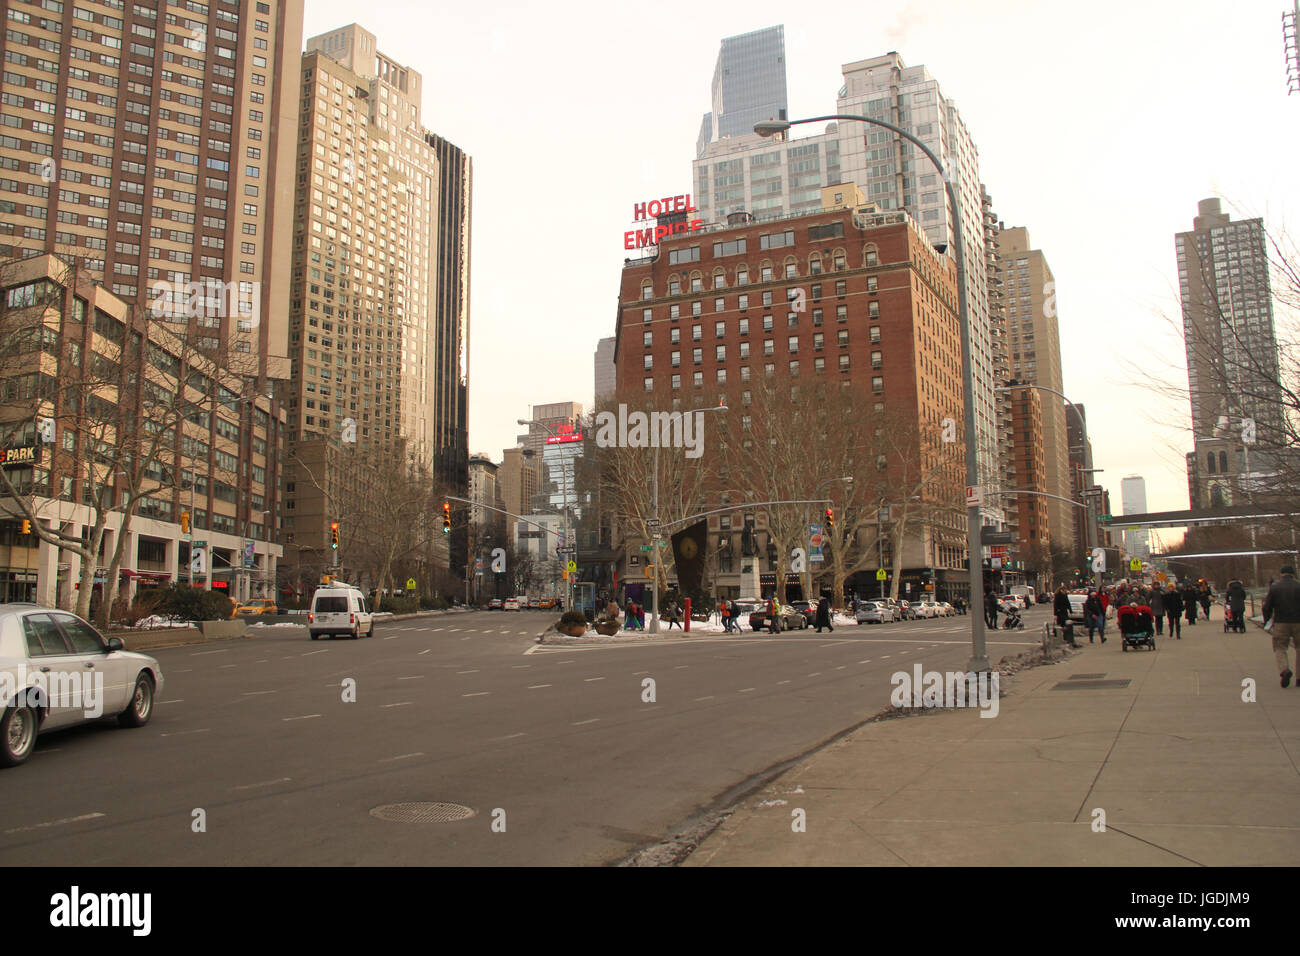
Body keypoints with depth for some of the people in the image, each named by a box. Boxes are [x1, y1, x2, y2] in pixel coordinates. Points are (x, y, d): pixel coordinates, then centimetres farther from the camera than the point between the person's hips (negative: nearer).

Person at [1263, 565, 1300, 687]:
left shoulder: (1274, 587, 0)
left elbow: (1267, 607, 0)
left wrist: (1266, 621, 14)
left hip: (1281, 623, -1)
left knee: (1279, 649, 9)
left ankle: (1285, 669, -17)